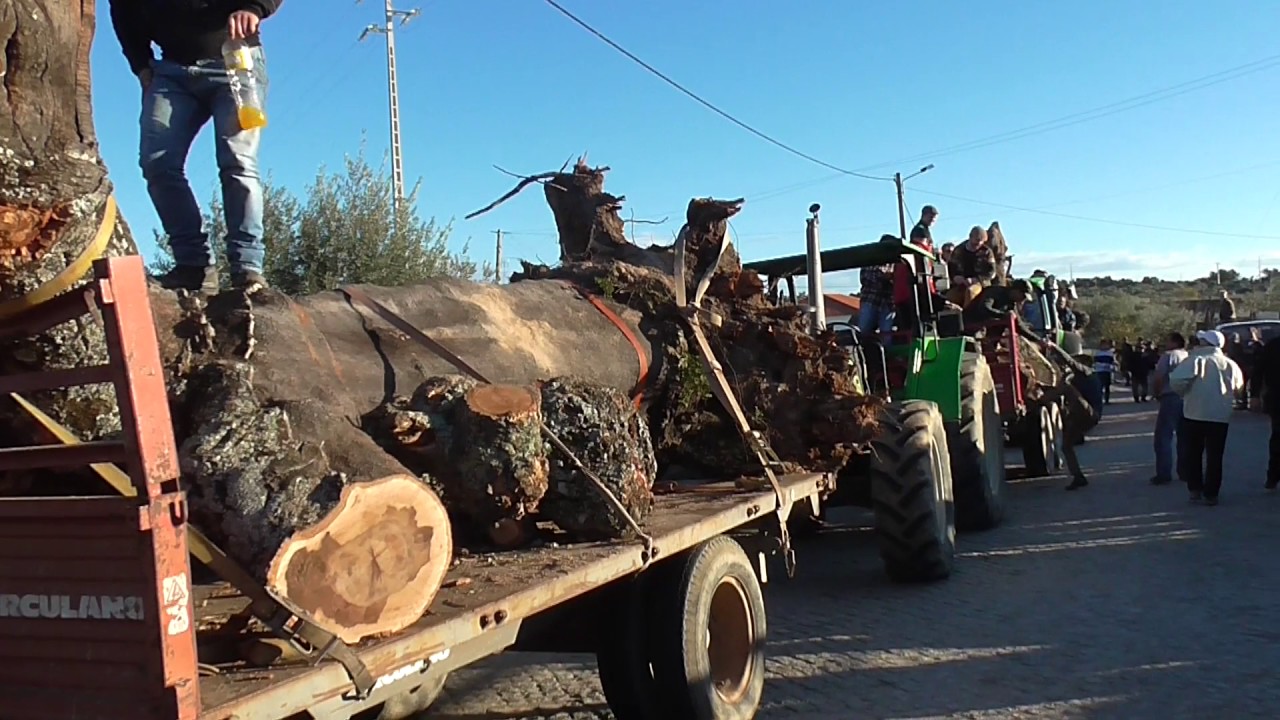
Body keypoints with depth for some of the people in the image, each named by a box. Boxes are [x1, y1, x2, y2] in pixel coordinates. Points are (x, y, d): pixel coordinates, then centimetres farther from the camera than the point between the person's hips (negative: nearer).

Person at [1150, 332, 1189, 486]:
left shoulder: (1168, 356, -5)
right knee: (1184, 437, 15)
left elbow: (1157, 379, -13)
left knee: (1164, 437, -4)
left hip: (1170, 398, -7)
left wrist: (1156, 394, 3)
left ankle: (1164, 474, -8)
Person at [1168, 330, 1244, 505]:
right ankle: (1211, 494, 8)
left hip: (1194, 414, -2)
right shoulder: (1230, 364, 2)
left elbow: (1176, 380, -20)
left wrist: (1185, 393, -2)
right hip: (1221, 416, 3)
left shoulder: (1195, 359, -10)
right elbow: (1238, 386, 12)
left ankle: (1195, 490, 10)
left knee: (1192, 454, 11)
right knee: (1215, 456, 8)